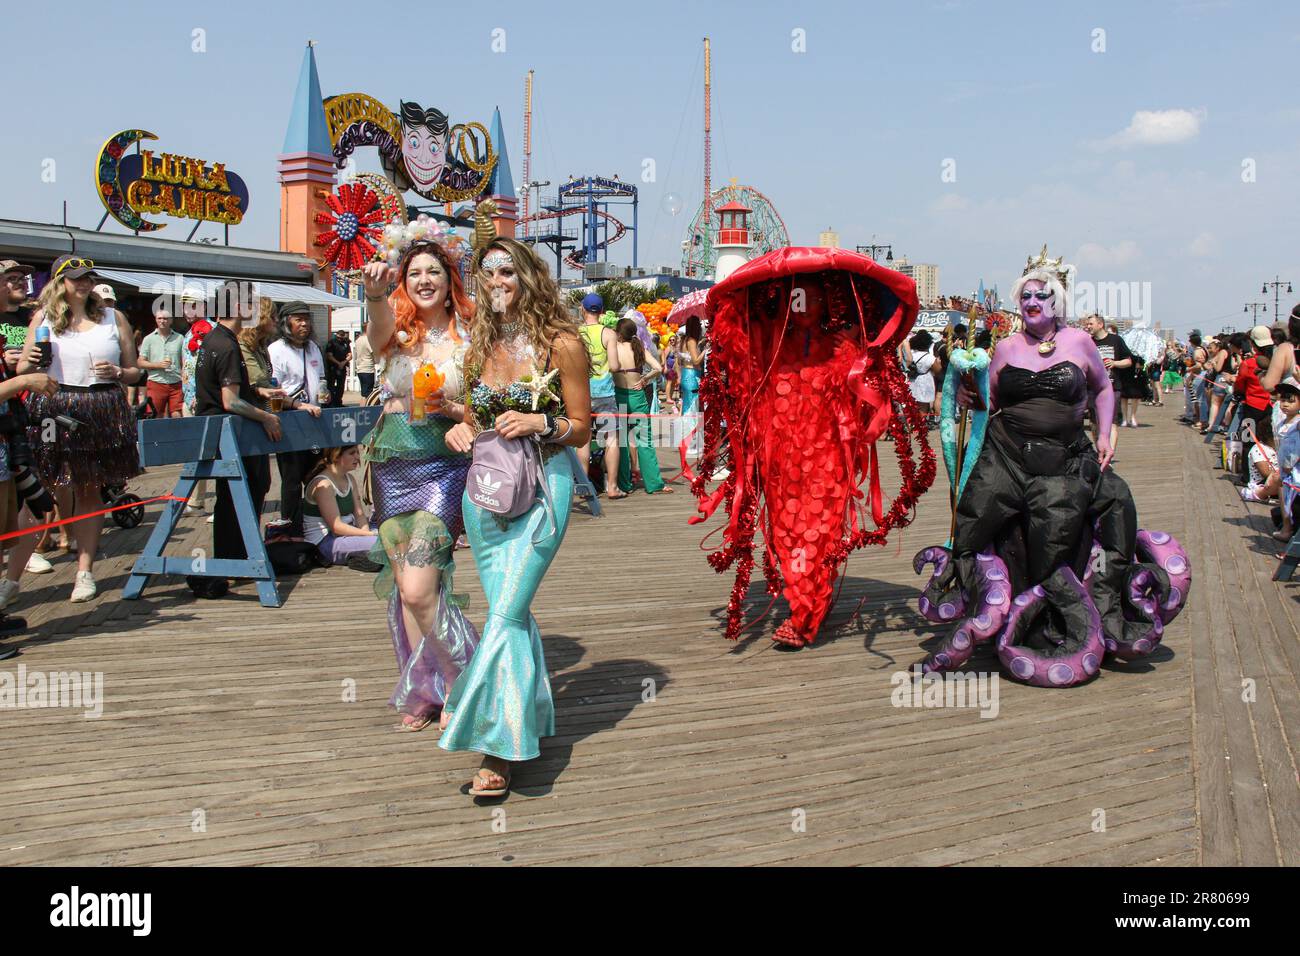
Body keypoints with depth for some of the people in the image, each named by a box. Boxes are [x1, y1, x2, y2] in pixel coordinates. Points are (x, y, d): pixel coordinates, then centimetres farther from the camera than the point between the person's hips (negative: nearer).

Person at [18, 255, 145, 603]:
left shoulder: (112, 317, 10)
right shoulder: (43, 318, 9)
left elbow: (134, 373, 11)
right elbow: (21, 370, 10)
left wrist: (116, 373, -10)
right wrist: (30, 363, -12)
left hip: (102, 414, 0)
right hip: (54, 412, 0)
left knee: (89, 491, 3)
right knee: (57, 490, -1)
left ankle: (85, 570, 7)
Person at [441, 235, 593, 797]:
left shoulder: (562, 344, -5)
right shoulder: (481, 345, 10)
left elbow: (581, 430, -1)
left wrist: (540, 423, -18)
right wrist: (460, 430, -1)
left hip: (542, 485, -5)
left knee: (508, 610, -12)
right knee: (510, 609, 8)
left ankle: (497, 749, -7)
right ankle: (529, 722, 24)